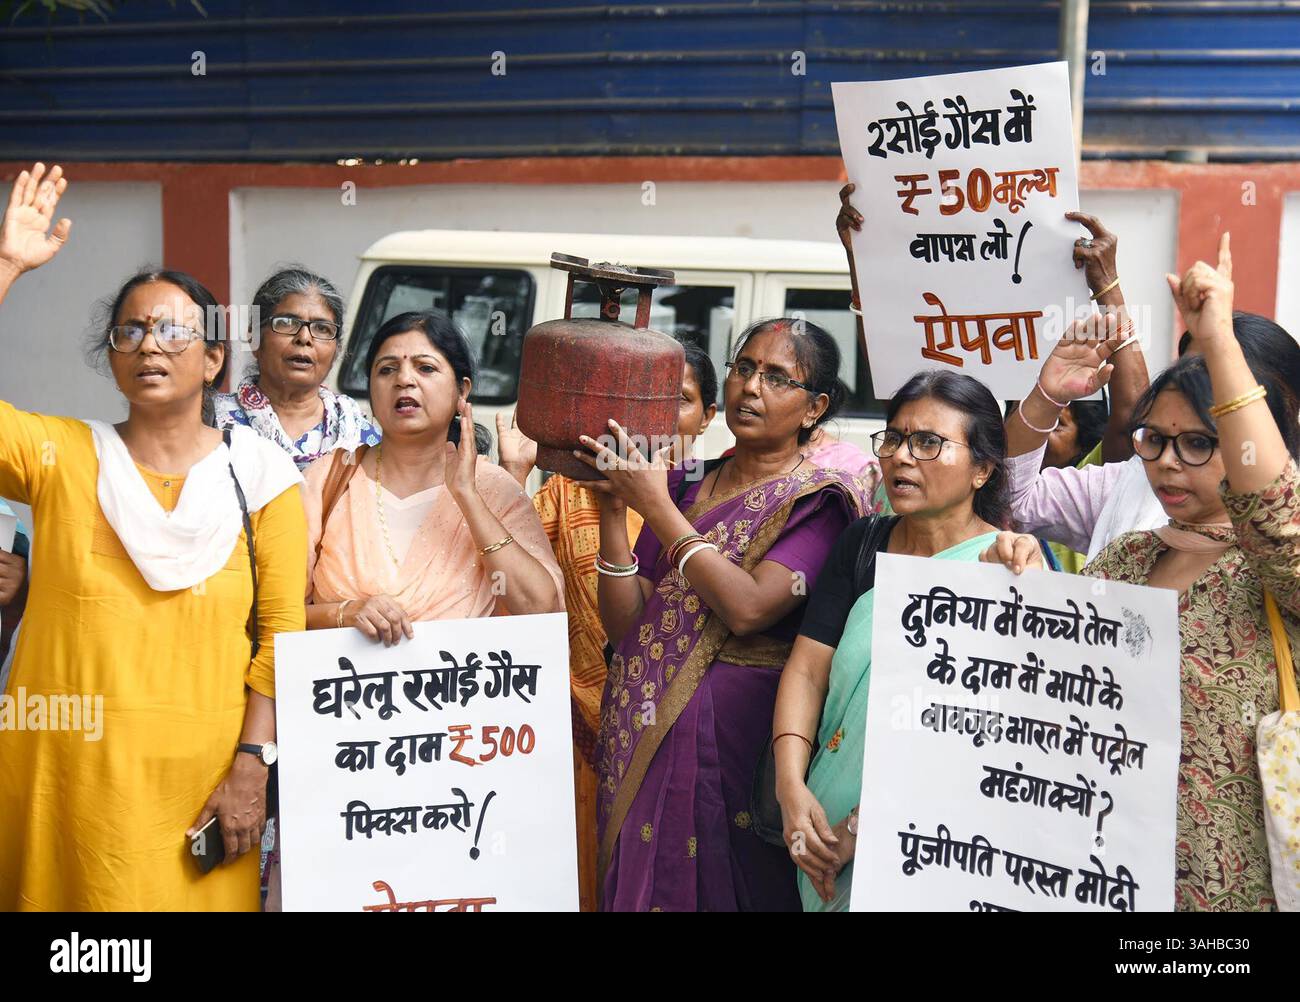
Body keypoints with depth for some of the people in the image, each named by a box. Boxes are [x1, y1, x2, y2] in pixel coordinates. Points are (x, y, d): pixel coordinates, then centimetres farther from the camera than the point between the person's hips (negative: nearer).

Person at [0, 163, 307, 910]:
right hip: (64, 769, 1)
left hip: (198, 777, -1)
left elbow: (282, 634, -3)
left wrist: (253, 765, -11)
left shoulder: (259, 476, 1)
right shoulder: (61, 455, 4)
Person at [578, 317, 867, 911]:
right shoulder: (685, 485, 8)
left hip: (730, 730, -4)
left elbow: (748, 609, -21)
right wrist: (613, 508, -9)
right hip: (636, 732, 5)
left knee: (705, 884, 6)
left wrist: (656, 507, -16)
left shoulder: (817, 499, -5)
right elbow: (624, 624, 2)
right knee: (633, 880, 15)